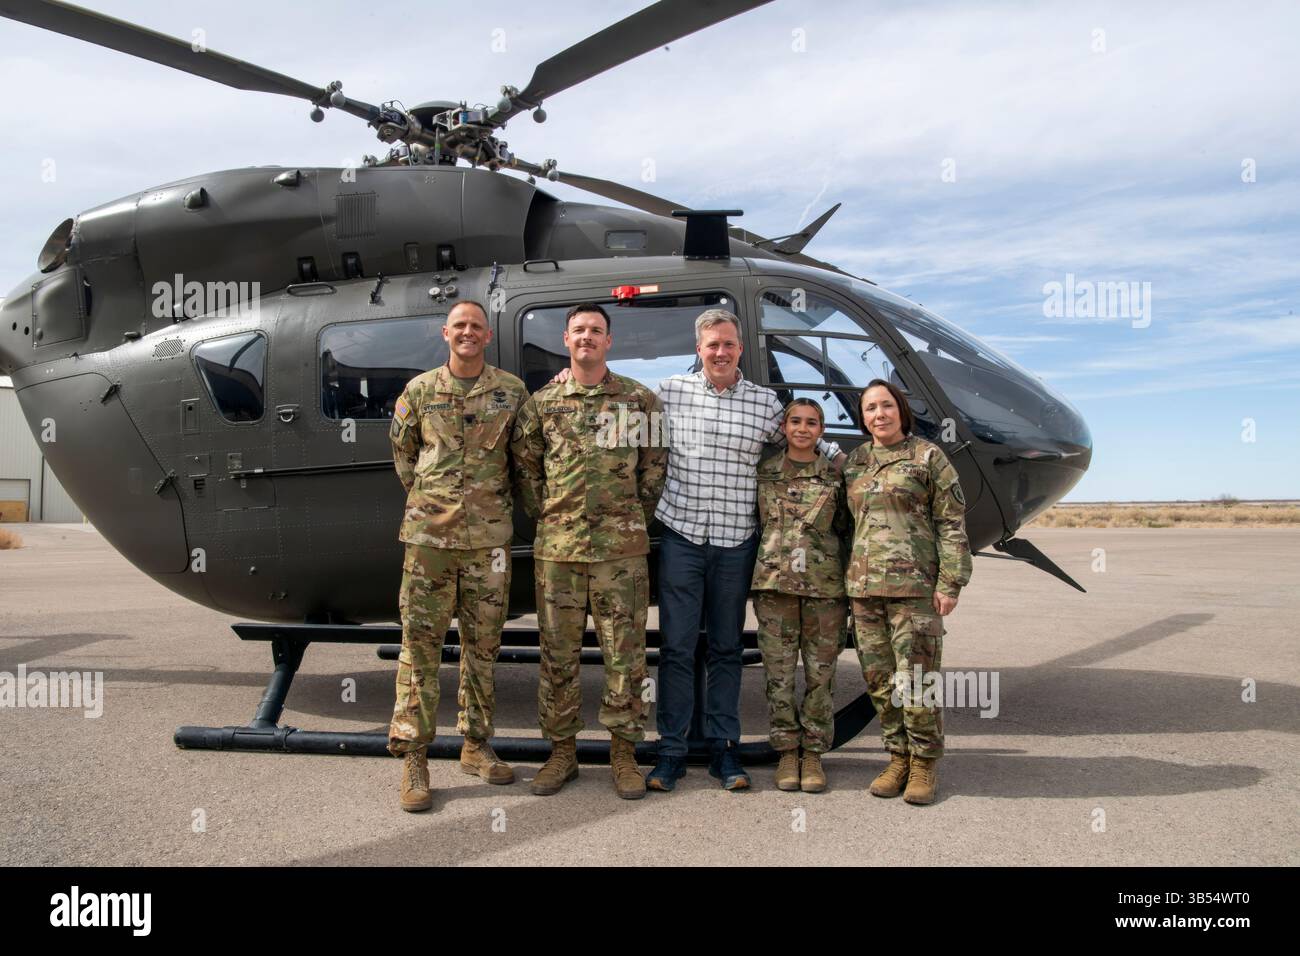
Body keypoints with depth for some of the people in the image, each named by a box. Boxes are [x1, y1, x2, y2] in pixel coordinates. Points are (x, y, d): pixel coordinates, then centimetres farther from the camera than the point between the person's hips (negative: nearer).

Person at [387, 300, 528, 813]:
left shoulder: (512, 391, 6)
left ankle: (476, 745, 23)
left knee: (483, 644, 8)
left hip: (489, 535, 1)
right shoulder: (418, 390, 6)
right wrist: (431, 499, 12)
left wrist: (494, 499, 11)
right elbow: (403, 454, 17)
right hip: (429, 534, -1)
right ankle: (414, 756, 8)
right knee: (420, 642, -1)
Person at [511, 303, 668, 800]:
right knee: (558, 654, 7)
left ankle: (624, 753, 17)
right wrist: (546, 515, 7)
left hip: (621, 548, -1)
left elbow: (654, 466, 9)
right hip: (557, 546, 1)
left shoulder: (640, 400, 6)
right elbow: (524, 465, 13)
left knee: (625, 653, 4)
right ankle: (562, 750, 21)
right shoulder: (541, 403, 8)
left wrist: (636, 518, 5)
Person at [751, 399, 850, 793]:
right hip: (774, 583, 0)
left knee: (821, 672, 4)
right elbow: (751, 524, 12)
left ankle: (813, 754, 17)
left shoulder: (835, 476, 6)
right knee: (779, 672, 3)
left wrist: (852, 589, 4)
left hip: (825, 587, 0)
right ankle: (786, 752, 17)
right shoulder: (764, 471, 7)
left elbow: (846, 531, 9)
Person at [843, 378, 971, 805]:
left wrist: (950, 583, -9)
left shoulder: (927, 456, 2)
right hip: (864, 586, 5)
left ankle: (924, 764, 12)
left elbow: (952, 523, -2)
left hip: (914, 584, -4)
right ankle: (898, 758, 20)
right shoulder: (854, 462, 14)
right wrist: (849, 583, 13)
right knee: (879, 680, 7)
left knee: (916, 679, -3)